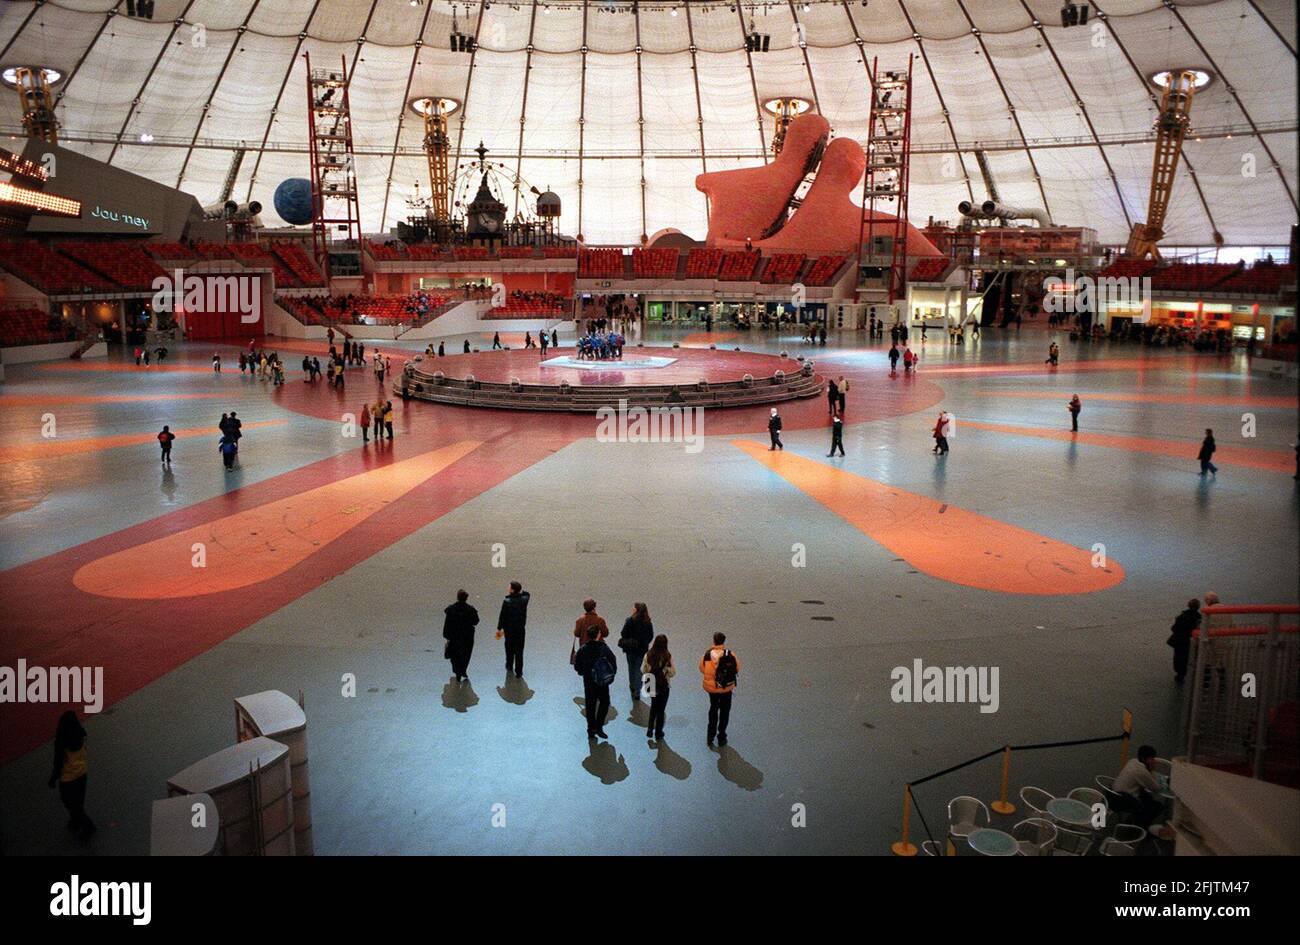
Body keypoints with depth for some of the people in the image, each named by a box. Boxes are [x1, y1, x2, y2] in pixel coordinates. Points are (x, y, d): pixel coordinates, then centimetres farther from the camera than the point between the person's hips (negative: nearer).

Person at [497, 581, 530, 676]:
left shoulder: (507, 601, -16)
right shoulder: (524, 599, -7)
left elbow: (502, 616, -10)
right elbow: (526, 594, 21)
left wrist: (499, 628, -1)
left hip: (509, 629, -2)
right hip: (520, 629, 2)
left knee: (509, 649, 17)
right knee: (519, 650, 5)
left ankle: (509, 667, 30)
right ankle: (519, 671, 5)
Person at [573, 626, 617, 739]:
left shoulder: (583, 650, -11)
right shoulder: (604, 648, -17)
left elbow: (577, 666, -5)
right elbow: (613, 663, -11)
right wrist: (611, 675, 5)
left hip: (588, 682, 2)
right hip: (603, 683, -2)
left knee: (590, 706, 15)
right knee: (604, 703, 16)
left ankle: (591, 730, 20)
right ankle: (598, 727, 5)